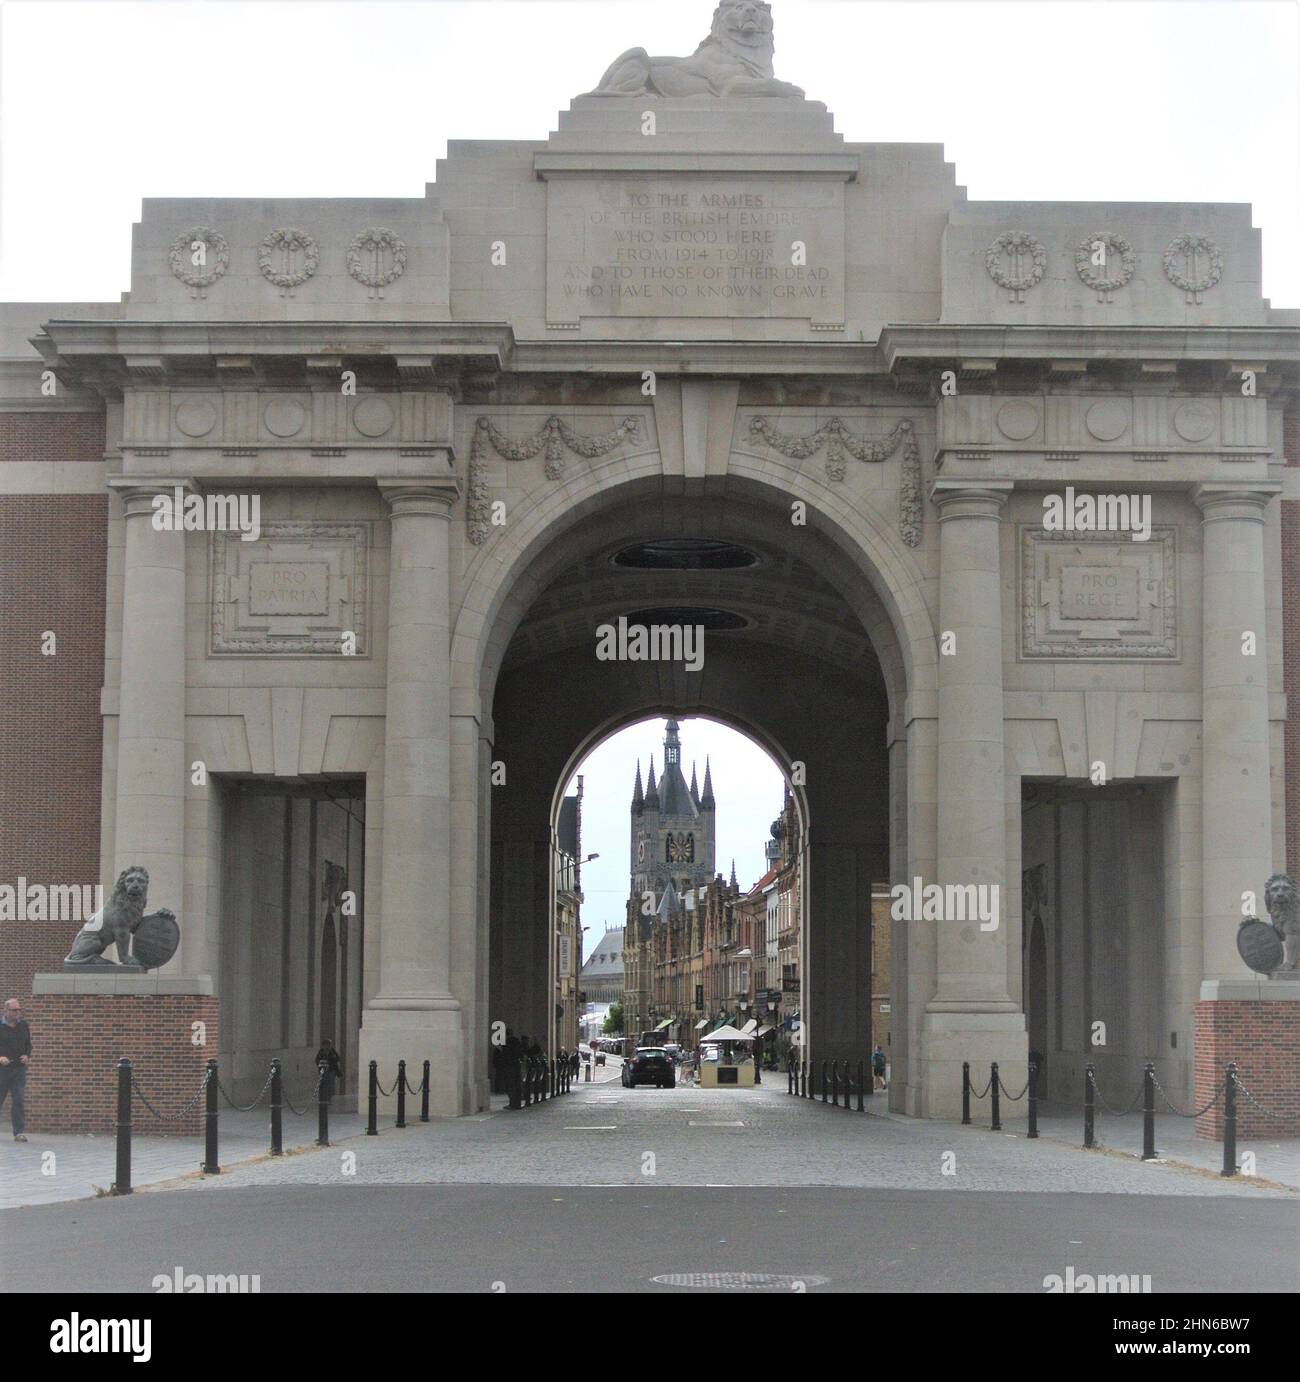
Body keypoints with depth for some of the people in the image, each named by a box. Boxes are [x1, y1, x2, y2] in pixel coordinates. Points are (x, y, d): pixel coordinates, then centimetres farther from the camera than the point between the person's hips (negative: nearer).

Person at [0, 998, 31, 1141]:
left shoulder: (24, 1026, 10)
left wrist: (27, 1056, 0)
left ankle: (18, 1132, -3)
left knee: (18, 1101, -4)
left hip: (19, 1069, 2)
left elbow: (28, 1045, 19)